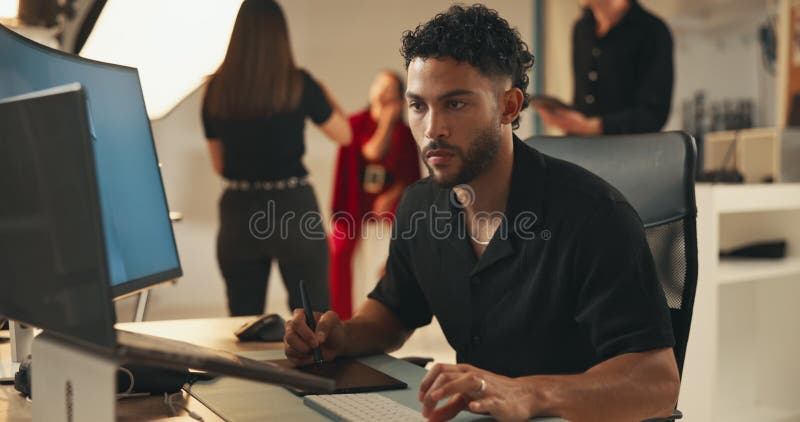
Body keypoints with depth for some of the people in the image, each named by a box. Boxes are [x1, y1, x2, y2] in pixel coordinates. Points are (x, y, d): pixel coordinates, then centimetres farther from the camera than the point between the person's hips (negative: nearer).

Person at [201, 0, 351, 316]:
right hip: (292, 207, -3)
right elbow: (343, 135, 7)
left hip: (237, 211, 3)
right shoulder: (297, 84, -8)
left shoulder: (216, 89, 1)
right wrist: (326, 95, 22)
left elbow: (219, 165, 10)